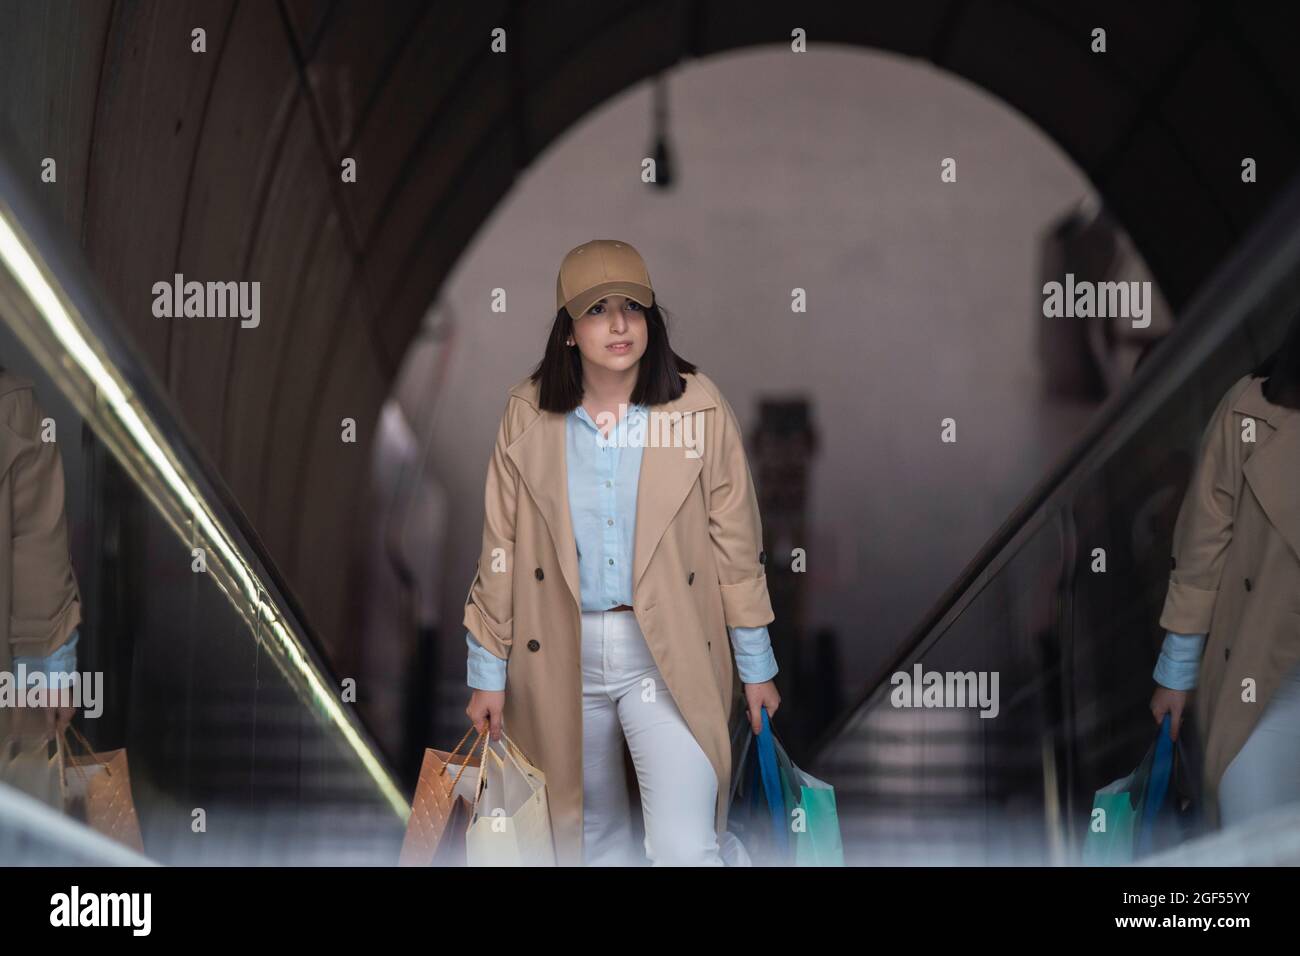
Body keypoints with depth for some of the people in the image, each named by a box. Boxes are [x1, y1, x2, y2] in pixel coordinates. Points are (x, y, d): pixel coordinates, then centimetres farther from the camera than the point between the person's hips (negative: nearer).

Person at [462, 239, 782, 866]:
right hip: (562, 652, 2)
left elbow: (736, 543, 1)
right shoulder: (528, 414, -1)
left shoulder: (699, 409, -5)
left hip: (668, 653, -2)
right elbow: (500, 548, 4)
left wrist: (756, 667, 4)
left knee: (687, 851, -14)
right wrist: (487, 671, 5)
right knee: (590, 836, 16)